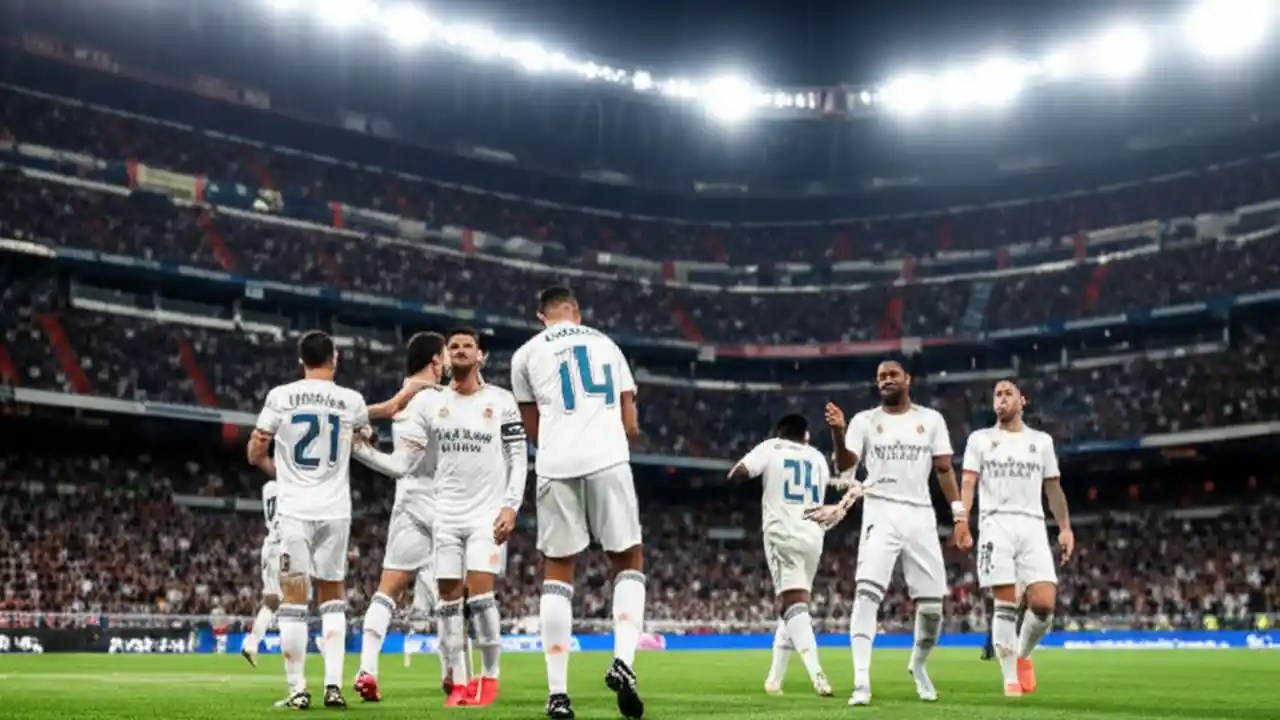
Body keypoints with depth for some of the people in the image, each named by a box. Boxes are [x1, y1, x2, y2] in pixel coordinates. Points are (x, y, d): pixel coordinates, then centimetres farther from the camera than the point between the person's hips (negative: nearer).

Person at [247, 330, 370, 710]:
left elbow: (255, 453, 7)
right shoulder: (352, 401, 2)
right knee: (332, 598, 13)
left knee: (294, 599, 3)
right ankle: (333, 685, 6)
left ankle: (297, 690, 4)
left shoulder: (280, 396, -1)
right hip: (336, 511, 1)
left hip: (294, 510, -1)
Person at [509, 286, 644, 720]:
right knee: (628, 564, 14)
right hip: (609, 460, 1)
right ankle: (623, 660, -9)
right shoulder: (607, 346, 20)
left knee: (557, 574, 9)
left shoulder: (527, 354, 14)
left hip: (557, 466, -1)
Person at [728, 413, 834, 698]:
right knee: (791, 605, 15)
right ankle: (774, 679, 19)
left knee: (793, 604, -13)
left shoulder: (771, 448, 5)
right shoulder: (818, 458, 19)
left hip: (783, 534, -4)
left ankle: (817, 675, -31)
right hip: (812, 537, 5)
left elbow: (737, 473, -5)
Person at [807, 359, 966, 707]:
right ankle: (862, 679, -22)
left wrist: (959, 513, 0)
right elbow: (844, 465, -4)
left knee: (932, 604, 3)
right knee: (868, 591, -19)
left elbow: (944, 469, 9)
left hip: (920, 515, 2)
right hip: (881, 513, -2)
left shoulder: (931, 419, 10)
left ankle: (918, 665, 31)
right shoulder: (865, 420, 6)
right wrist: (838, 431, -23)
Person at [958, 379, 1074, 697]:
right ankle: (1010, 677, -1)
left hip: (1032, 525, 2)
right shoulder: (980, 439, 12)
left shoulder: (1041, 441, 18)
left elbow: (1053, 488, 19)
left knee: (1044, 604, -11)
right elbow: (968, 483, 2)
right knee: (1005, 604, -9)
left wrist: (1065, 527, 8)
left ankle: (1023, 656, 16)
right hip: (996, 524, -2)